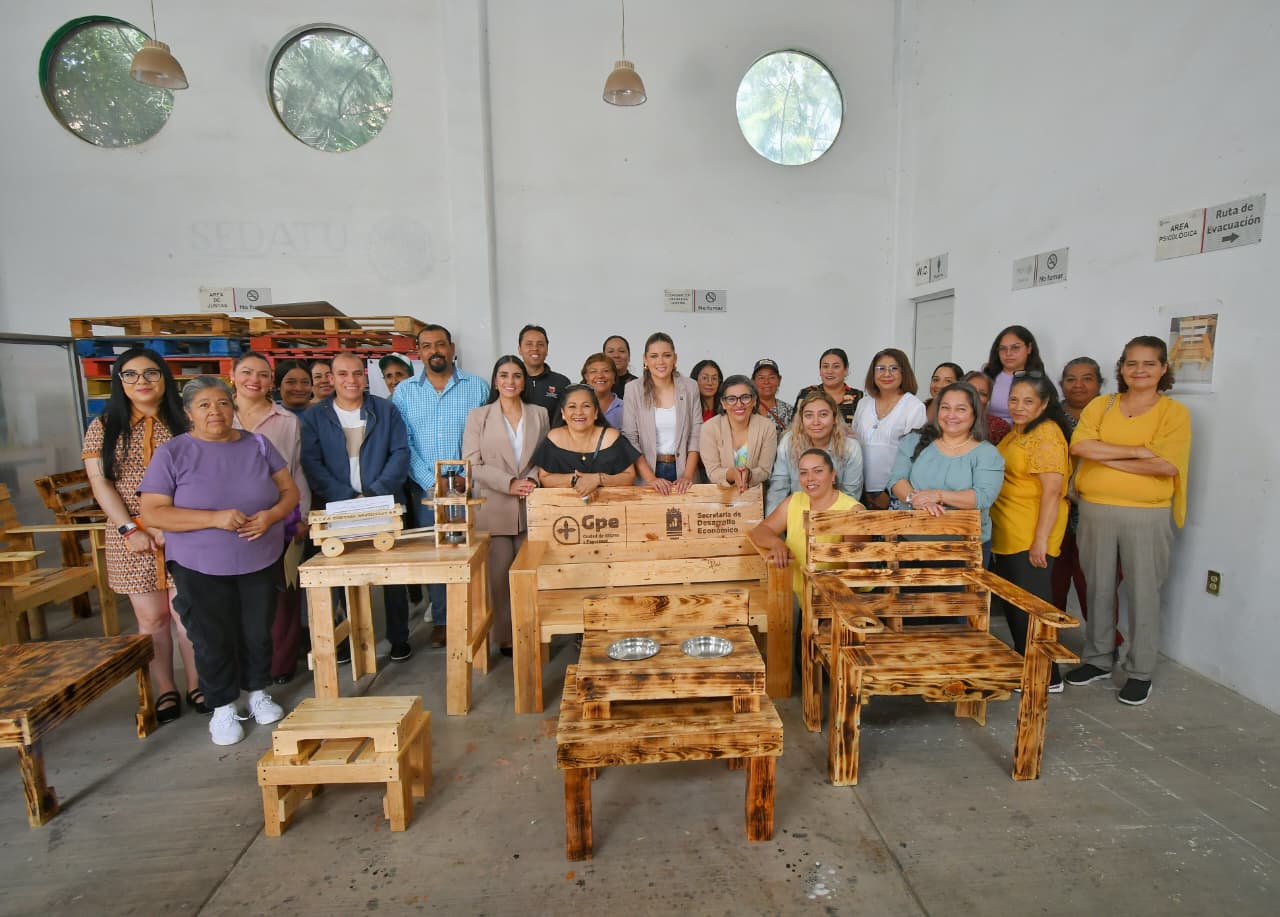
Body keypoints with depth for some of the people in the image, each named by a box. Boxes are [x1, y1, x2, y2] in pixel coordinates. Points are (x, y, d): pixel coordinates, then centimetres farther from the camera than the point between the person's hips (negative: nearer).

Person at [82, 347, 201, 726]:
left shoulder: (183, 422, 3)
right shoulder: (104, 426, 5)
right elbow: (99, 482, 0)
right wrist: (130, 530, -9)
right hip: (132, 536, 1)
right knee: (152, 617, 7)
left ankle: (196, 685, 18)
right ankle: (165, 691, 21)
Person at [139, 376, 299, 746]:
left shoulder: (258, 445, 2)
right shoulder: (172, 453, -6)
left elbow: (289, 491, 5)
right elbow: (152, 513, -11)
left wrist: (271, 515, -17)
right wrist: (215, 518, -23)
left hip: (261, 562, 2)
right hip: (201, 567, -2)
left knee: (258, 631, 13)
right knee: (213, 639, 9)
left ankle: (258, 693, 34)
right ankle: (223, 707, 28)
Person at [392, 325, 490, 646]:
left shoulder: (477, 387, 2)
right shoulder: (404, 392, 6)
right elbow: (403, 445, 0)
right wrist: (431, 483, -9)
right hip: (424, 490, 1)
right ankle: (441, 621, 22)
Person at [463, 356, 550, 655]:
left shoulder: (539, 414, 11)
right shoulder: (478, 416, 4)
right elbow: (472, 464, -3)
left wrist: (533, 480, -9)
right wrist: (509, 483, -14)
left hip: (531, 507, 2)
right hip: (494, 507, -2)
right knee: (499, 575, 1)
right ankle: (504, 638, 13)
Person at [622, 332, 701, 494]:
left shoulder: (690, 387, 0)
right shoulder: (633, 389, -5)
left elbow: (696, 435, 0)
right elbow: (630, 438, -8)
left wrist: (688, 476, -10)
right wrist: (650, 478, -15)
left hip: (682, 468, 2)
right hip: (646, 470, -1)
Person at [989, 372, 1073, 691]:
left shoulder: (1047, 434, -14)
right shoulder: (1017, 432, 14)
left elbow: (1052, 490, -20)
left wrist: (1041, 540, -22)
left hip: (1030, 538, -9)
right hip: (1007, 535, 9)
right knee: (1011, 602, 16)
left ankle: (1047, 677, 12)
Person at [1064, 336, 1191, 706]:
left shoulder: (1174, 412, -2)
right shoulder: (1101, 405, 6)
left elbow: (1167, 465, -16)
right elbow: (1079, 445, -10)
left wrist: (1105, 457, -13)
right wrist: (1135, 451, -16)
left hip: (1147, 516, -2)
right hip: (1095, 511, 3)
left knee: (1143, 593, 6)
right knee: (1098, 588, 13)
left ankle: (1140, 671, 21)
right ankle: (1097, 658, 28)